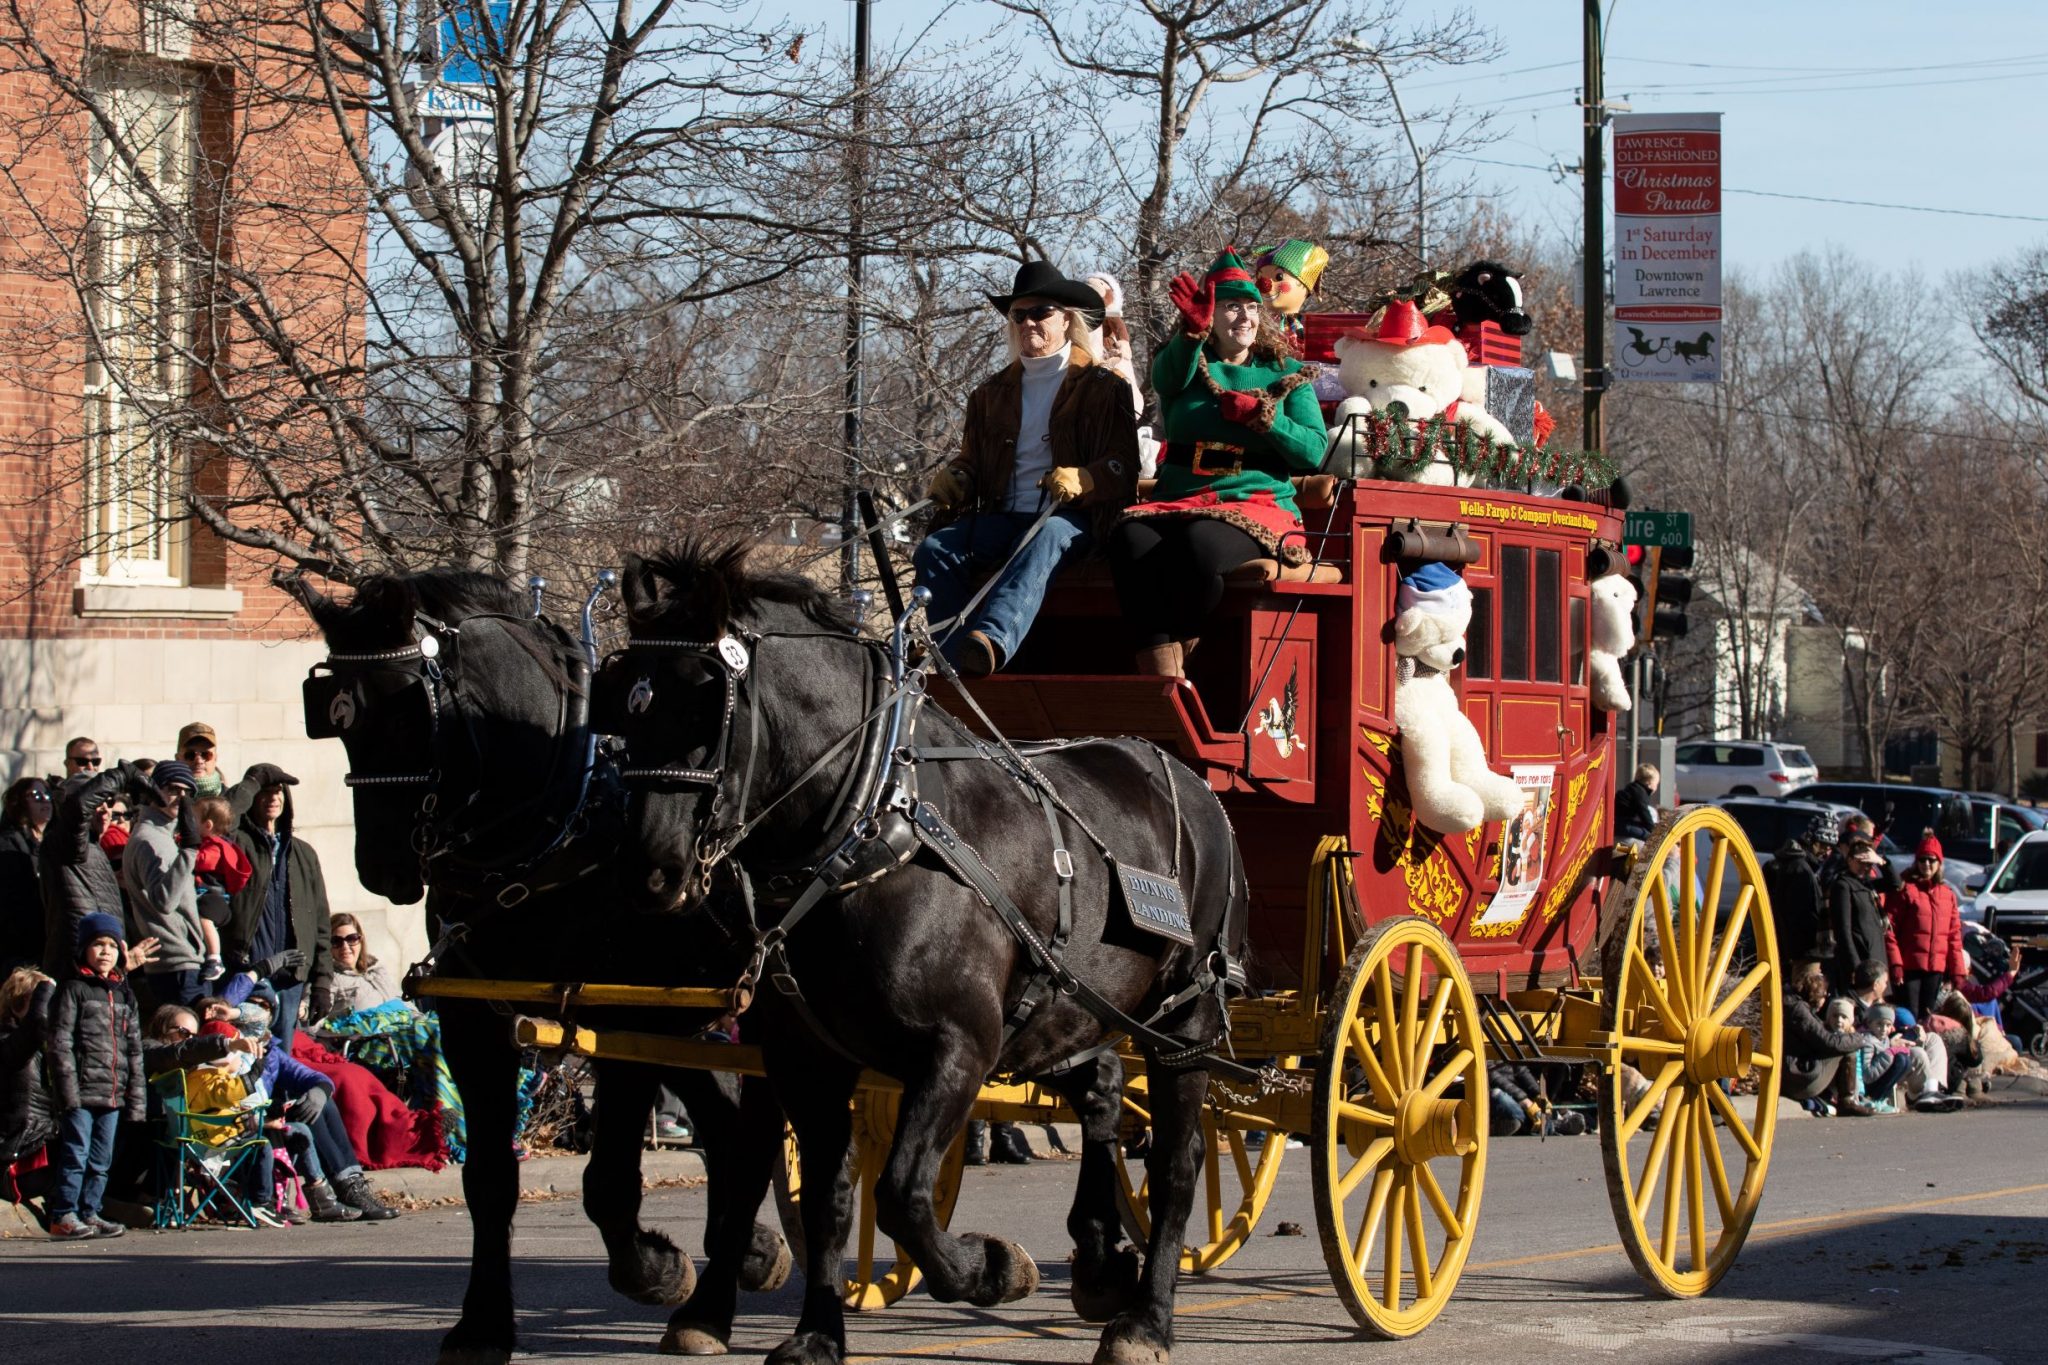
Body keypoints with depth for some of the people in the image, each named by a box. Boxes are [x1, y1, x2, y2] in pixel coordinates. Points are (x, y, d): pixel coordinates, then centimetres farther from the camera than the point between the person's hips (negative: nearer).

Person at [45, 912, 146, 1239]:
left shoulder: (123, 993, 16)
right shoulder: (73, 990, -3)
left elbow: (134, 1049, 18)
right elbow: (60, 1043, -8)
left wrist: (136, 1095, 12)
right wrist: (68, 1090, -15)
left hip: (112, 1095, 6)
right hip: (82, 1091, -6)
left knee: (102, 1159, 10)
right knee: (76, 1155, -7)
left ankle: (89, 1214, 17)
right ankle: (63, 1217, -4)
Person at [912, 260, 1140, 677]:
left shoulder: (1102, 388, 10)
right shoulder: (992, 393, 26)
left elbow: (1125, 466, 0)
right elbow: (972, 461, 27)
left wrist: (1083, 480, -22)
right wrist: (953, 479, 1)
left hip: (1071, 519, -5)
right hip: (1004, 516, 5)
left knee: (1043, 539, -41)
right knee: (935, 548, -25)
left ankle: (991, 640, -67)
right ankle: (953, 662, -38)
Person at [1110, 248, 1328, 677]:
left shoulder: (1285, 375, 16)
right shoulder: (1189, 366, 17)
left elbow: (1314, 452, 5)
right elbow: (1167, 375, -10)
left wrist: (1261, 415, -8)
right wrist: (1193, 330, -30)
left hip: (1258, 501, -2)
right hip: (1179, 499, 2)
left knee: (1200, 543, -38)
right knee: (1131, 538, -34)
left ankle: (1180, 664, -22)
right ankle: (1162, 681, -42)